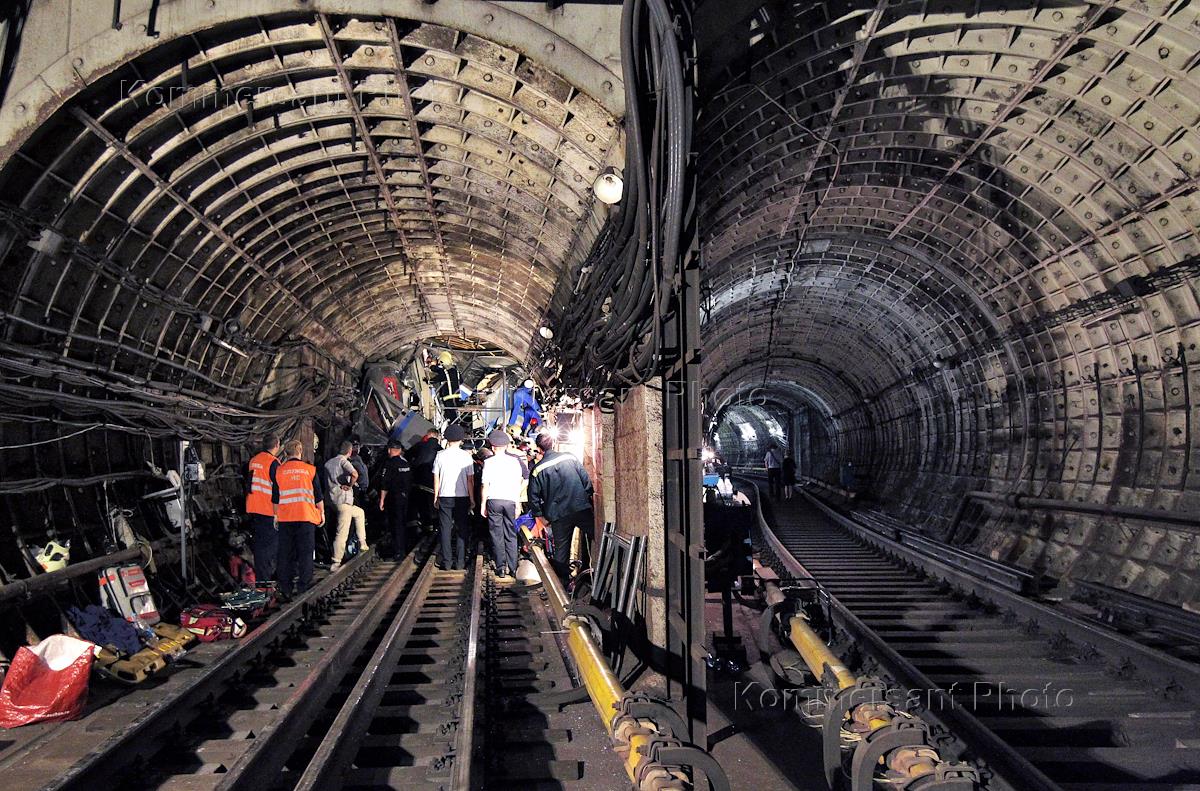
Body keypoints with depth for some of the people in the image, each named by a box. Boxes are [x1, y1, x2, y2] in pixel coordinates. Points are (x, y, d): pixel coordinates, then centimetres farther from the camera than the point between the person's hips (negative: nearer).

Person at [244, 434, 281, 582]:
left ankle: (259, 577, 24)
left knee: (259, 544, 16)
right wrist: (277, 513, -14)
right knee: (270, 545, -2)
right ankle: (265, 579, -2)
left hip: (253, 509, 8)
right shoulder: (273, 462, -14)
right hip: (269, 512, -8)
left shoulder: (253, 461, 10)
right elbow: (276, 490, -17)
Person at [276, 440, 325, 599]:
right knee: (305, 552, 4)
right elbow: (318, 495, 2)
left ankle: (286, 588, 11)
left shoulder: (279, 471, 2)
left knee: (286, 553, 9)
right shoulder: (310, 469, -1)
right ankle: (304, 587, 3)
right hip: (306, 516, -1)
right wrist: (322, 513, 12)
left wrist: (275, 514, 21)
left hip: (285, 517, 2)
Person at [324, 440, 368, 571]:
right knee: (342, 533, 3)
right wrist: (350, 486, -15)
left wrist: (340, 486, 5)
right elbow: (354, 474, -32)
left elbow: (327, 484, 17)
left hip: (333, 499, 9)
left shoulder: (328, 463, 13)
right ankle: (336, 563, 5)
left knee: (360, 512, 28)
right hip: (344, 501, -9)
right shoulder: (343, 461, -11)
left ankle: (362, 543, 29)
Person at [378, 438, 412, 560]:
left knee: (395, 524, -1)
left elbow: (385, 484, -15)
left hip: (394, 498, -6)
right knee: (404, 523, 16)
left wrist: (382, 499, -10)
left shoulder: (390, 463, -13)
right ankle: (405, 550, 23)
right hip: (406, 496, 6)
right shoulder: (406, 463, 6)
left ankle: (398, 552, -1)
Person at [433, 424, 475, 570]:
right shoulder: (466, 456, -4)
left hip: (444, 497, 1)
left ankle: (446, 562, 8)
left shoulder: (440, 456, -2)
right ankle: (460, 562, 8)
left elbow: (436, 479, 2)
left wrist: (436, 497, 10)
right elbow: (470, 480, -3)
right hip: (462, 497, -1)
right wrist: (472, 499, 4)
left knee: (445, 529, 7)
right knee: (462, 529, 7)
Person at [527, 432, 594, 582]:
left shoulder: (537, 470, 2)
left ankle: (563, 582, 13)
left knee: (561, 550, 9)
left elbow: (533, 497, 3)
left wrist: (539, 519, 11)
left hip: (559, 515, 0)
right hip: (582, 508, 0)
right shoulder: (570, 458, 4)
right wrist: (589, 497, 16)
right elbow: (586, 480, 5)